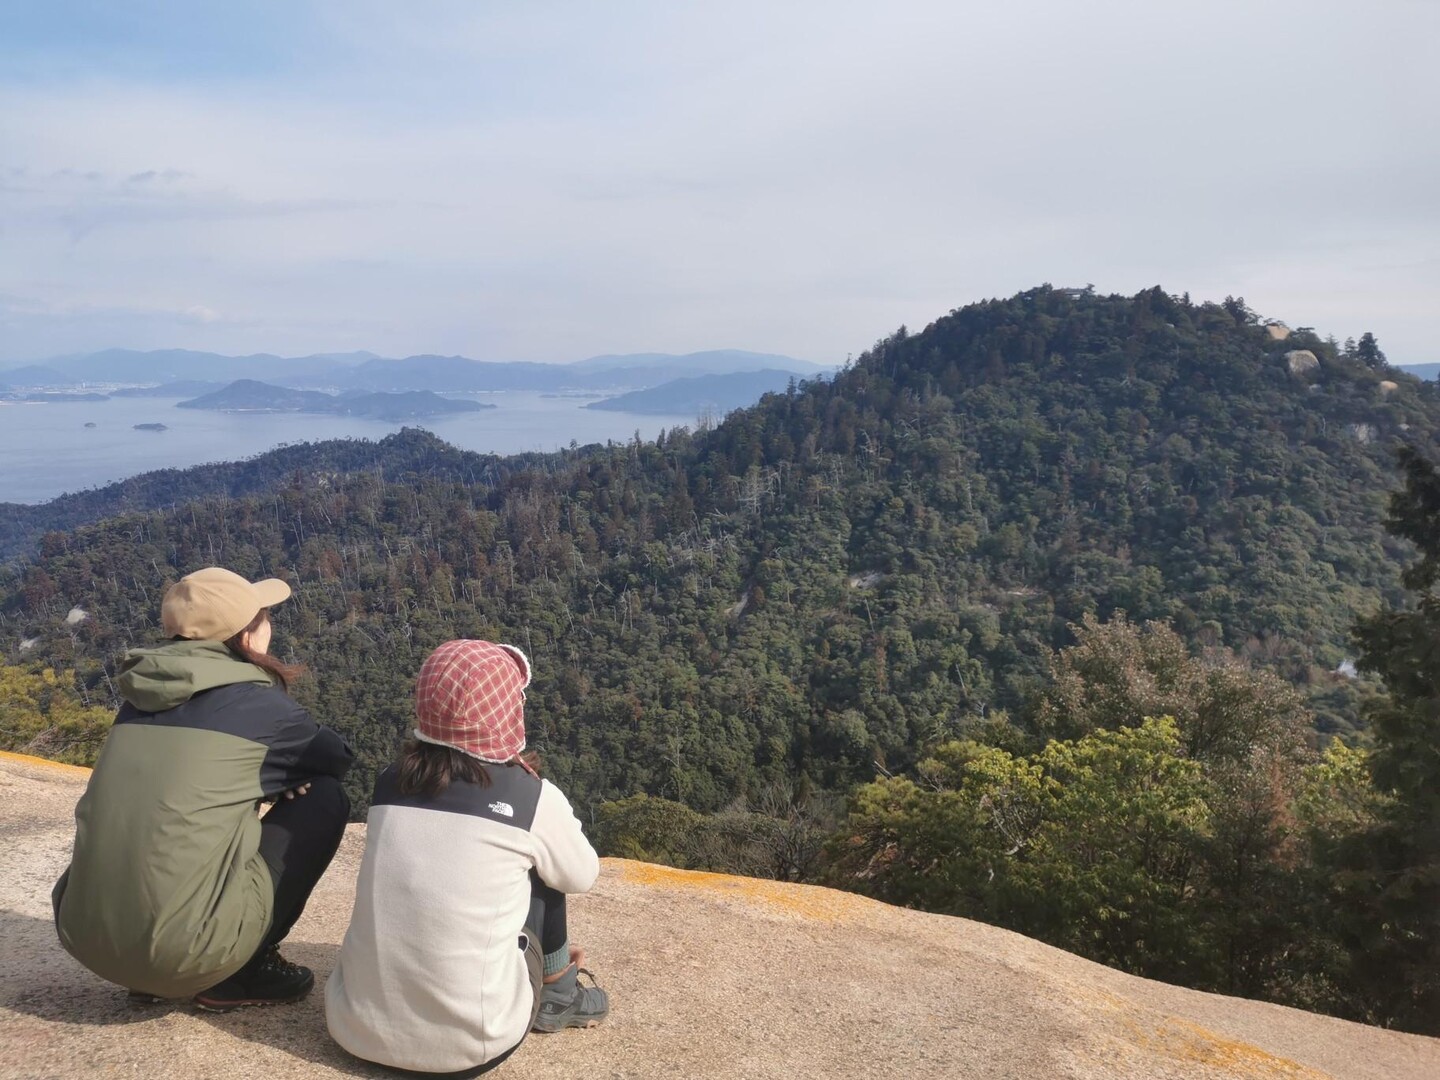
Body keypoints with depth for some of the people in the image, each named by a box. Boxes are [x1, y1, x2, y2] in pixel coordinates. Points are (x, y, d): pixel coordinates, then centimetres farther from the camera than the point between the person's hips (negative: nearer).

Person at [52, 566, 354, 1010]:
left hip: (84, 936, 7)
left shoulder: (142, 696, 11)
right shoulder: (256, 703, -5)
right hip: (183, 949, -7)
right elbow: (337, 758, 14)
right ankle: (243, 974, 10)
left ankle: (156, 973, 20)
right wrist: (285, 773, 30)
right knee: (324, 799, 6)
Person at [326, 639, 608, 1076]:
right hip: (469, 1044, -4)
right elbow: (580, 875, 11)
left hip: (356, 1027, 4)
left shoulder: (390, 782, 2)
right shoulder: (533, 799, -9)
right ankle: (557, 995, 29)